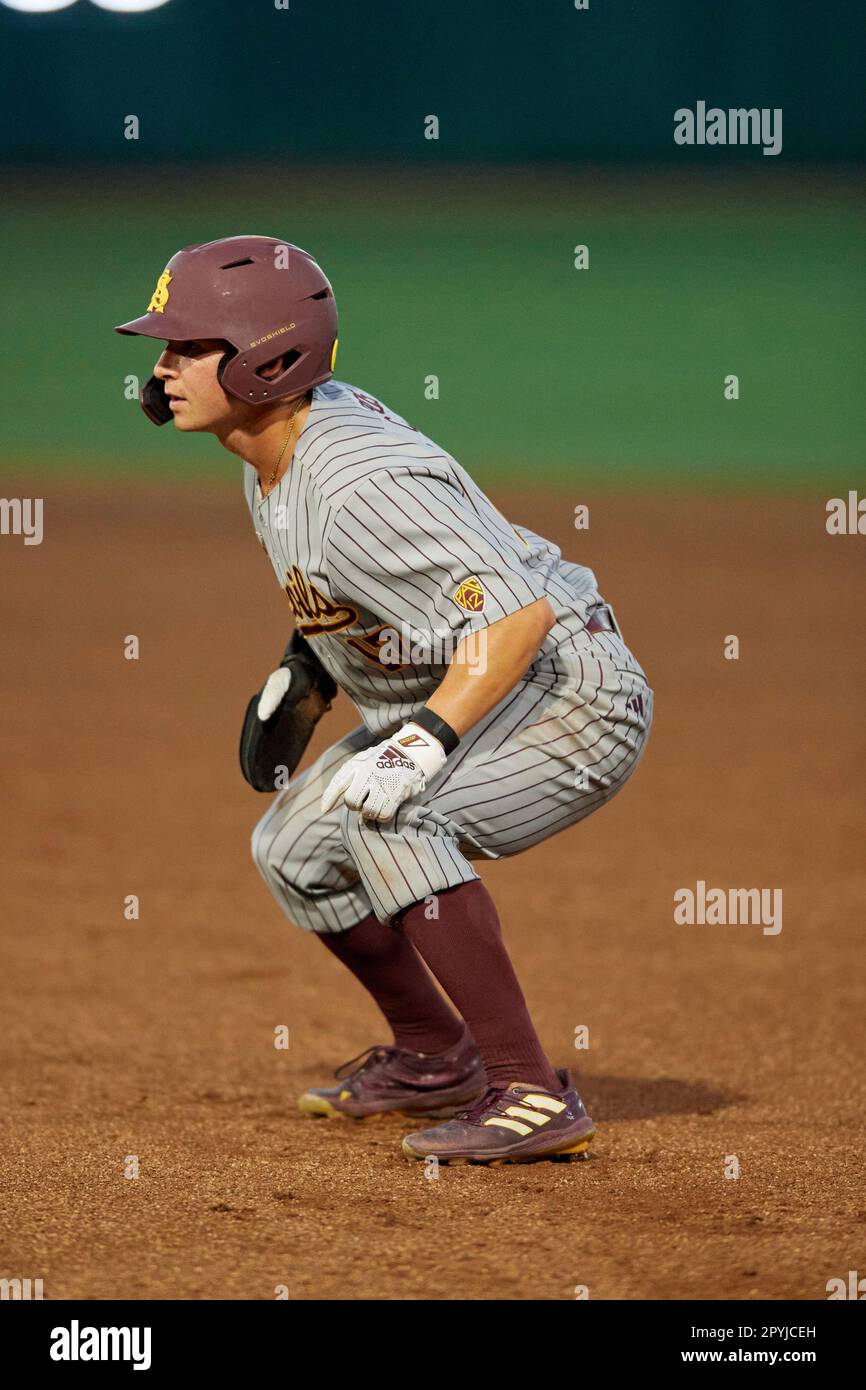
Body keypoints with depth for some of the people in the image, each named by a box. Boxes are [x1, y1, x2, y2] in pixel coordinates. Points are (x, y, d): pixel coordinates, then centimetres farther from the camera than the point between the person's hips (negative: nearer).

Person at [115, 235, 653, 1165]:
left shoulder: (354, 487, -30)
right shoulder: (280, 433, -1)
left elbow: (520, 611, -36)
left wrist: (424, 744, -41)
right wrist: (300, 670, 12)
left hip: (573, 697, -11)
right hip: (464, 700, 11)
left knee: (384, 815, -32)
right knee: (293, 849, 14)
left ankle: (531, 1097, -29)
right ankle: (432, 1056, 34)